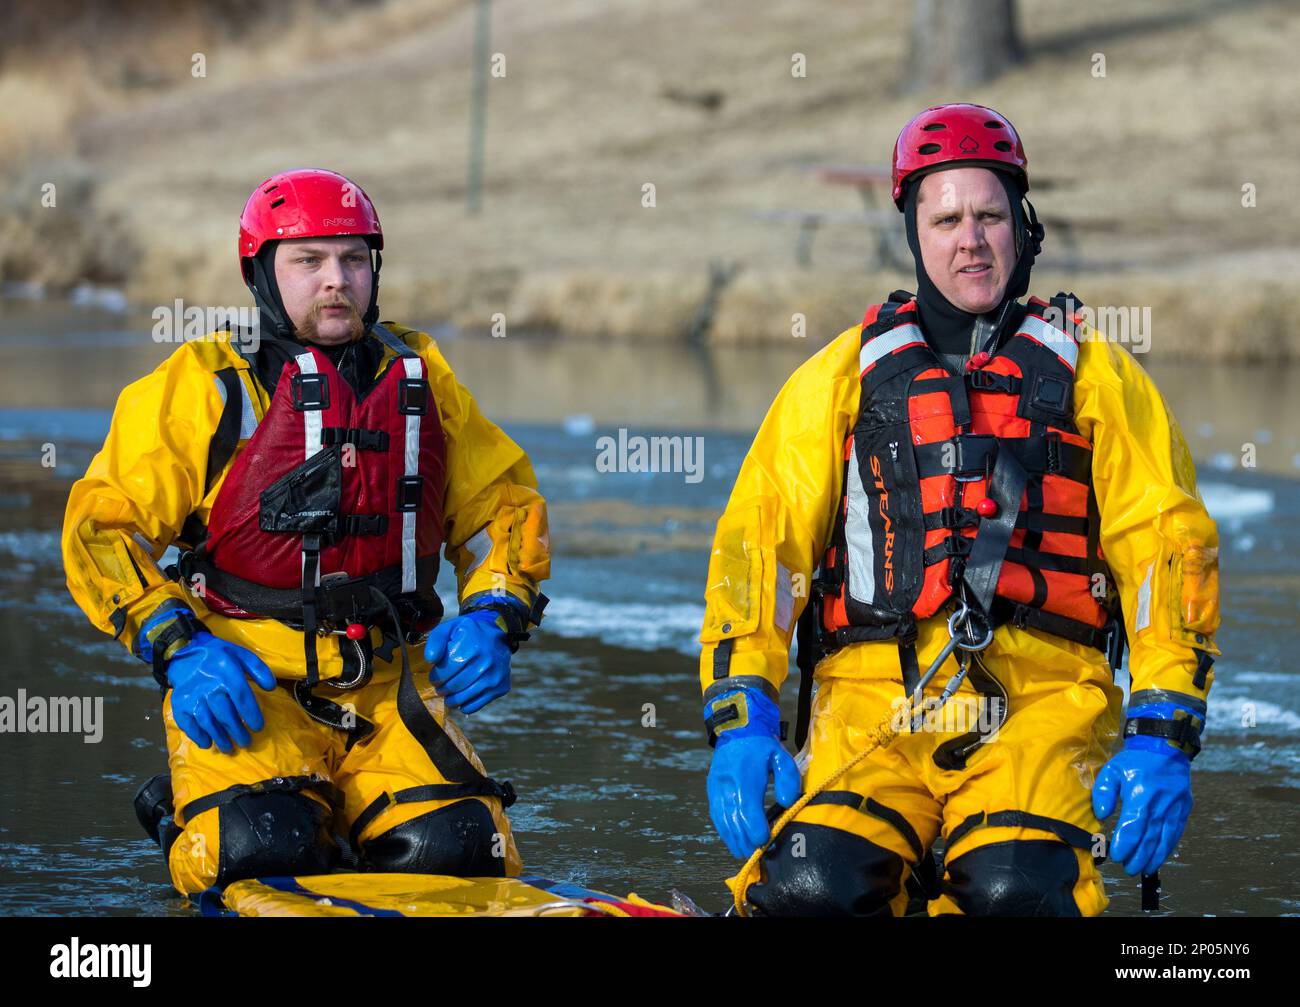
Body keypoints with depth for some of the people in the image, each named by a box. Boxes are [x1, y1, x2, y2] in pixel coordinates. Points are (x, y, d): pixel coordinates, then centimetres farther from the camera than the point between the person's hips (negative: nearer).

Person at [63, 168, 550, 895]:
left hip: (388, 683, 3)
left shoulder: (418, 377, 12)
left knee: (457, 852, -18)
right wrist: (176, 649, -15)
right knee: (264, 852, -26)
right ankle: (194, 815, 9)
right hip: (245, 683, -3)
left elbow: (505, 501, 20)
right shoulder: (205, 386, 0)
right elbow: (103, 526, -1)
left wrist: (492, 618, 2)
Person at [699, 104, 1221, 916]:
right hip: (871, 696, 1)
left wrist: (1163, 736, -6)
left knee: (1015, 891, -32)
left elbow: (1168, 543, 7)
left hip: (1041, 699, -1)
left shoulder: (1094, 376, 16)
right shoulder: (843, 375, 17)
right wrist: (741, 715, -7)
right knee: (812, 886, -27)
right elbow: (759, 536, 8)